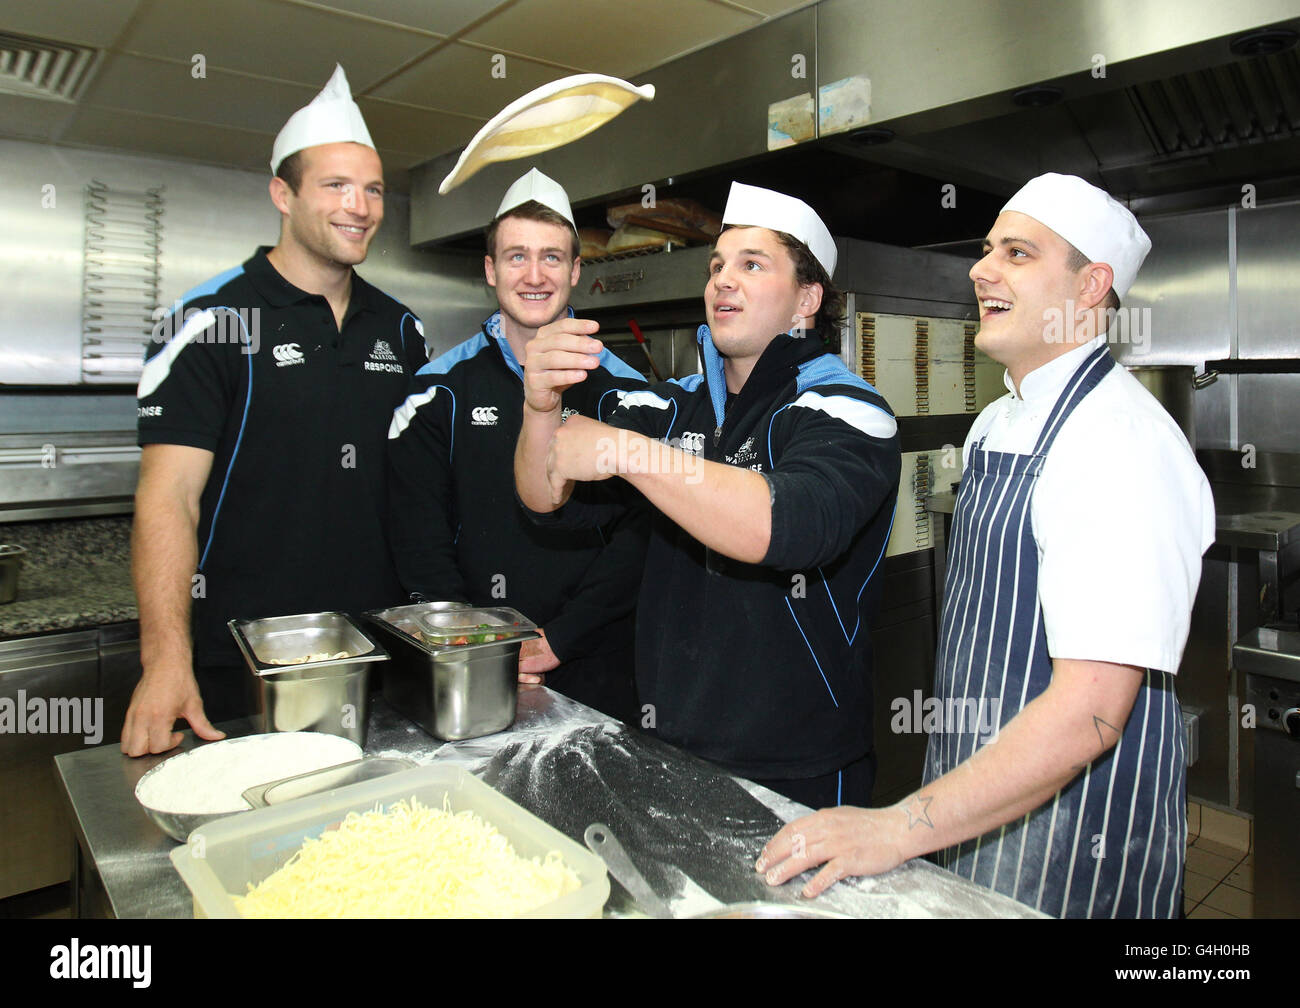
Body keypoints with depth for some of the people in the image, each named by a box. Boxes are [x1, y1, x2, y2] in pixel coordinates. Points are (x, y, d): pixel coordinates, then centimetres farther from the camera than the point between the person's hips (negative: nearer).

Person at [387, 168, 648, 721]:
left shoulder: (619, 390, -2)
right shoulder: (440, 389, 1)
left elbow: (637, 536, -7)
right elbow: (419, 538, -2)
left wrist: (557, 640, -14)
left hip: (592, 666, 0)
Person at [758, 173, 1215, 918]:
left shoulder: (1126, 445, -22)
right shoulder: (997, 425, 6)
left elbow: (1090, 708, -28)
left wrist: (900, 829, -27)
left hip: (1070, 833, -7)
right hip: (974, 801, 8)